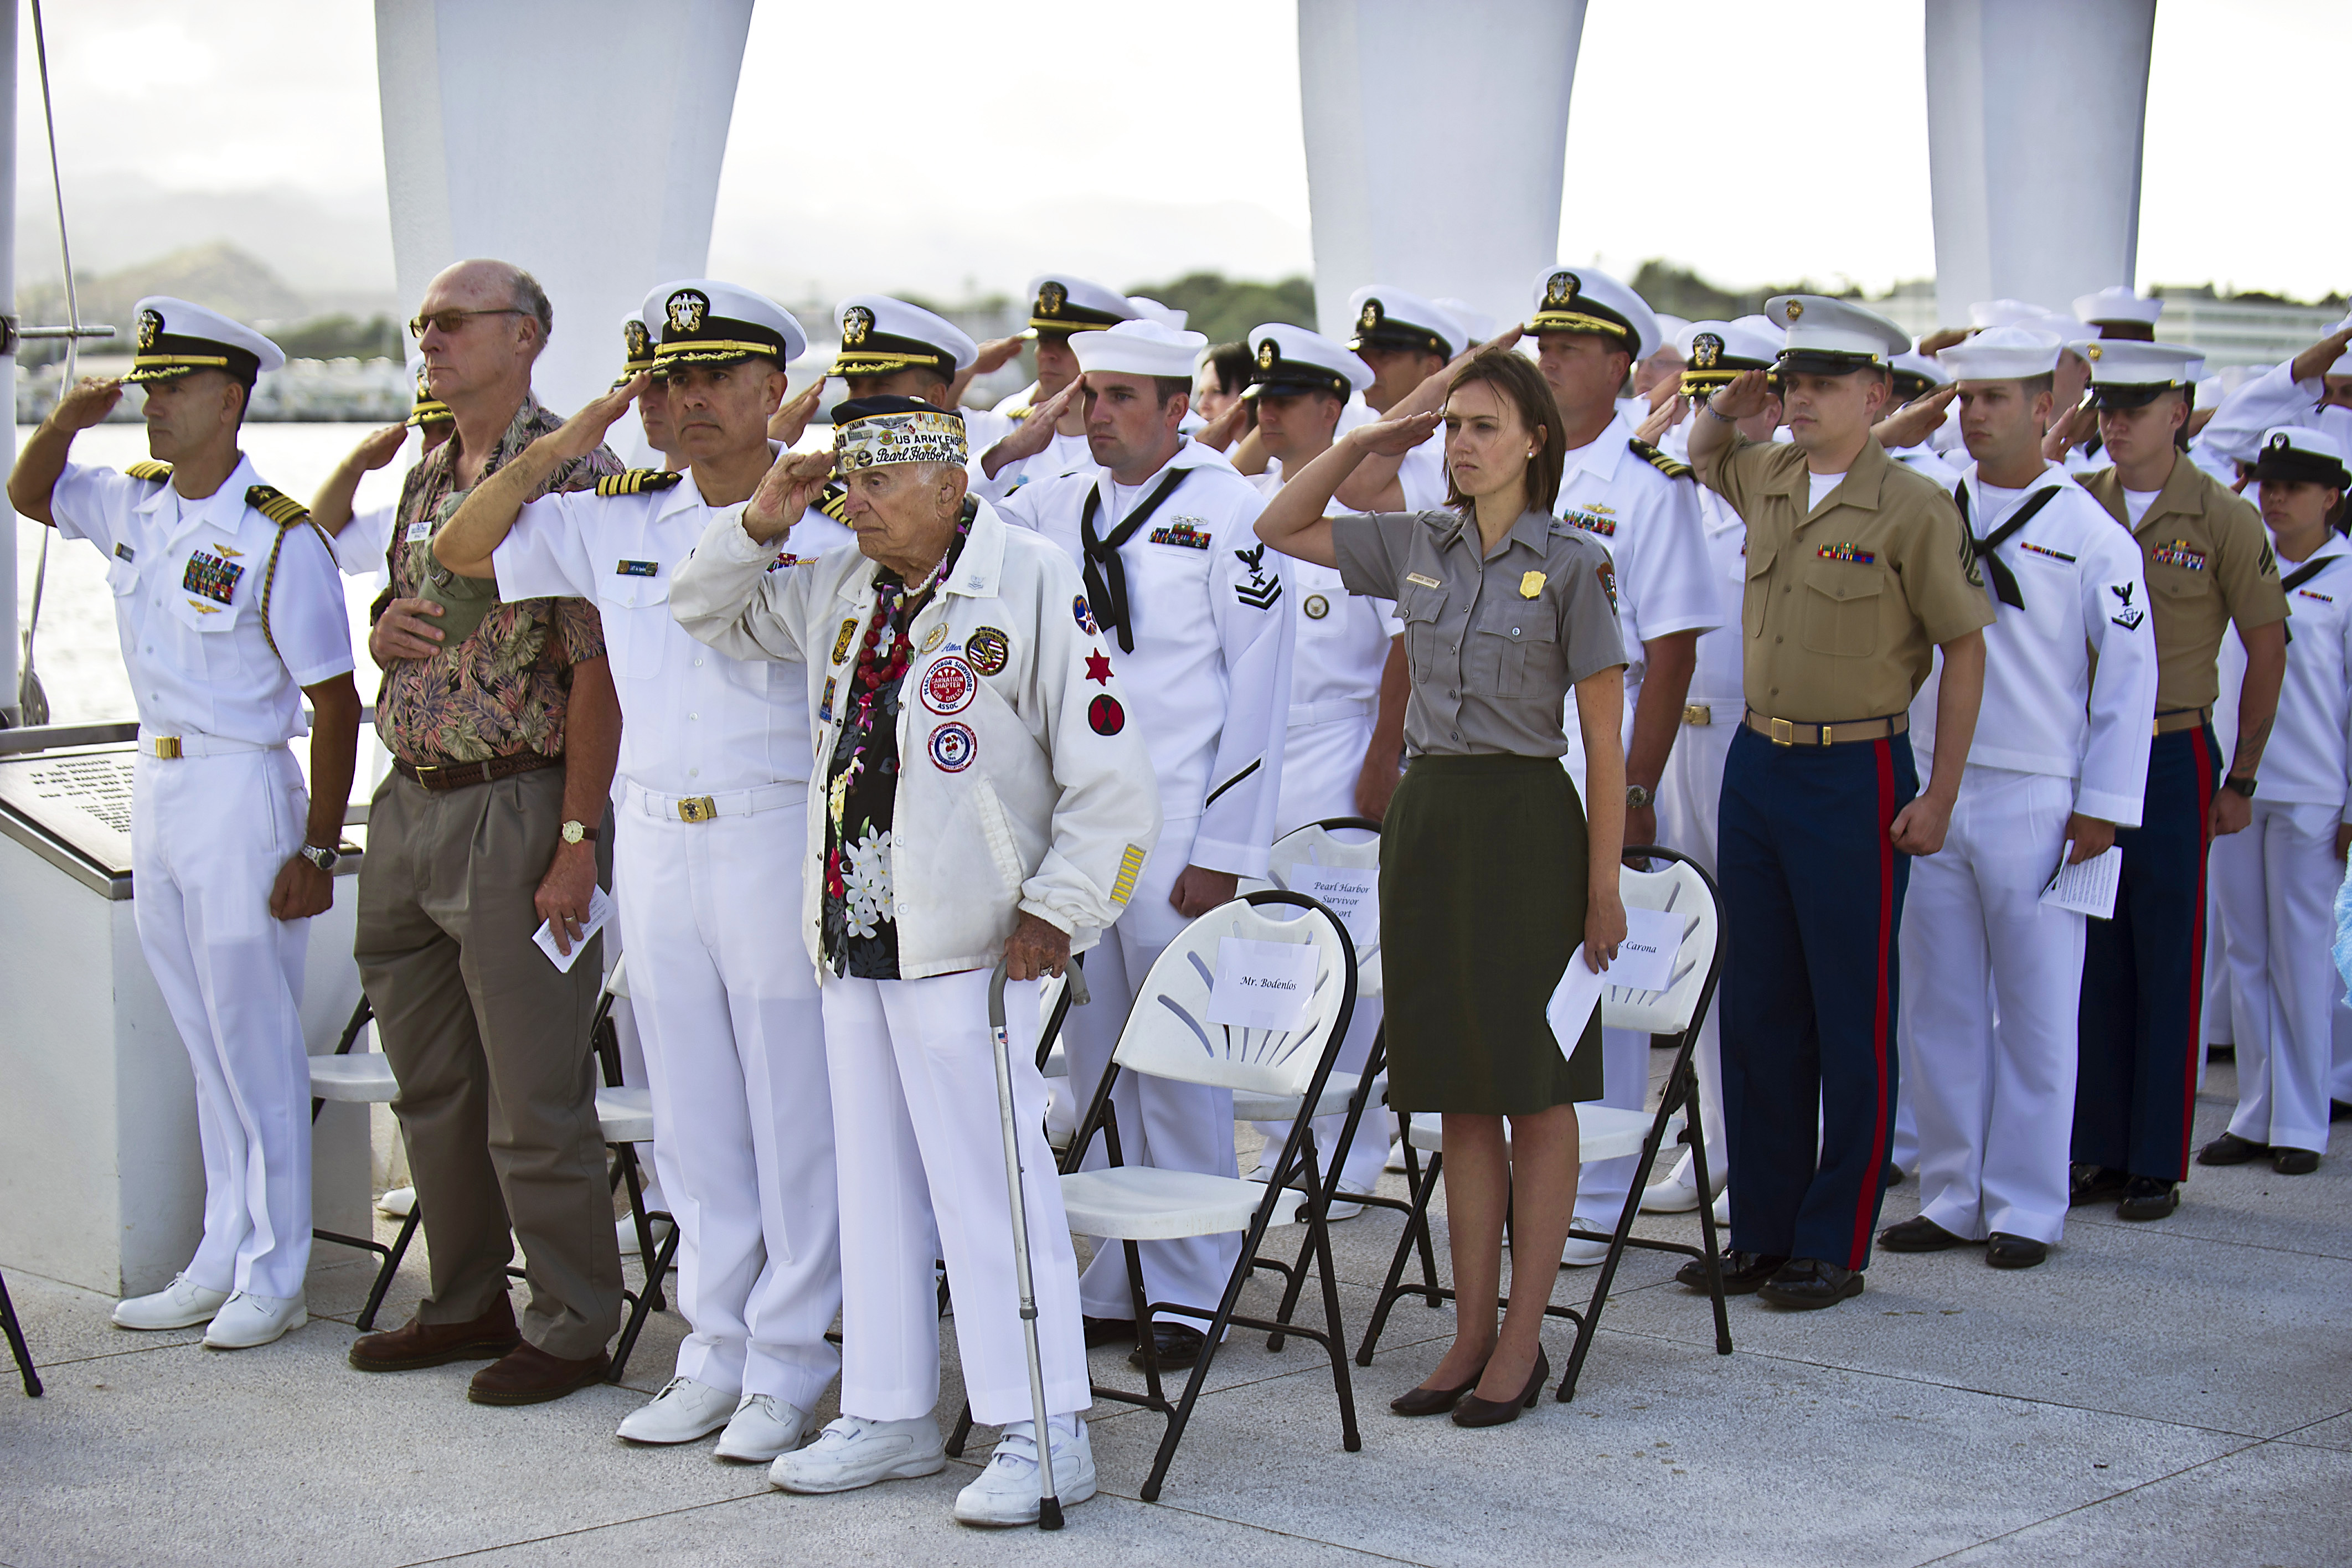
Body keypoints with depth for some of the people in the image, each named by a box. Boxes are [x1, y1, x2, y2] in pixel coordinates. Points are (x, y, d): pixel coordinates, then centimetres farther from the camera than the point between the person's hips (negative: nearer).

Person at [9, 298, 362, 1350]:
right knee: (206, 1047, 13)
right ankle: (220, 1265, 21)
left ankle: (273, 1278, 10)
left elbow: (335, 702, -14)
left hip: (242, 792, -7)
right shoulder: (130, 504, 5)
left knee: (257, 1046, 0)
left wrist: (317, 849, -16)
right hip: (155, 789, 7)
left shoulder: (279, 540, -15)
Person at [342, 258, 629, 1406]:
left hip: (515, 809, -8)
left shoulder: (570, 474, -11)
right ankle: (466, 1302, 28)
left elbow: (598, 673, -16)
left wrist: (577, 843, -20)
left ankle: (573, 1326, 9)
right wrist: (383, 633, 2)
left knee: (533, 1097, -2)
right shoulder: (425, 478, 14)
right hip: (408, 805, 9)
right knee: (432, 1083, 16)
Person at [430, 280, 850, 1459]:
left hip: (782, 836, -5)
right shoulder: (616, 521, 10)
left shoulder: (831, 519, -5)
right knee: (692, 1117, 12)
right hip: (653, 840, 5)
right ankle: (714, 1352, 22)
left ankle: (787, 1368, 10)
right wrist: (556, 449, 6)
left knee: (794, 1115, 0)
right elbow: (461, 550, 15)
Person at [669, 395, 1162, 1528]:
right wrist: (758, 526, 9)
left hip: (968, 944, -7)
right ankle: (889, 1416, 23)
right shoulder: (838, 591, 13)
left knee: (988, 1177, -7)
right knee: (875, 1179, 12)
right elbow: (706, 612, 28)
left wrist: (1057, 909, -13)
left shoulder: (1030, 583, -8)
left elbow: (1109, 773, -9)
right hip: (851, 929, 7)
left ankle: (1044, 1436, 0)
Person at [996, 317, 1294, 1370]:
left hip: (1172, 827, -6)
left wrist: (1223, 852, -11)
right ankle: (1112, 1283, 19)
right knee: (1092, 1056, 10)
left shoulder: (1229, 511, -6)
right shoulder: (1057, 507, 11)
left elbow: (1257, 691, -8)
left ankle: (1191, 1291, 10)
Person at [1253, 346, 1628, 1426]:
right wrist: (1368, 441, 6)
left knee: (1536, 1092, 2)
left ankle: (1522, 1343, 9)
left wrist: (1604, 888, -9)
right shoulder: (1417, 546, 8)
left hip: (1527, 823, -5)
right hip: (1427, 815, 5)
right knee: (1461, 1095, 9)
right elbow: (1281, 528, 17)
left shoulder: (1574, 564, -6)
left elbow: (1603, 740, -6)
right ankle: (1470, 1336, 16)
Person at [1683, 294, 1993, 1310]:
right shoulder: (1767, 481, 8)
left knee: (1853, 1019, 1)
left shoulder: (1912, 509, -10)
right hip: (1756, 764, 6)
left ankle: (1835, 1245, 9)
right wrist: (1728, 409, 10)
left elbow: (1964, 649, -7)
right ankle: (1763, 1231, 19)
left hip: (1857, 777, -6)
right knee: (1758, 1008, 10)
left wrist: (1940, 795, -9)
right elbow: (1702, 457, 32)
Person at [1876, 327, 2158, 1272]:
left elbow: (2129, 676, -1)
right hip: (1929, 789, 4)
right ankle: (1954, 1197, 17)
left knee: (2036, 1011, 2)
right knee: (1936, 1006, 7)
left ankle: (2026, 1208, 11)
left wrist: (2102, 806, -6)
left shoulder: (2092, 537, -2)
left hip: (2035, 802, -4)